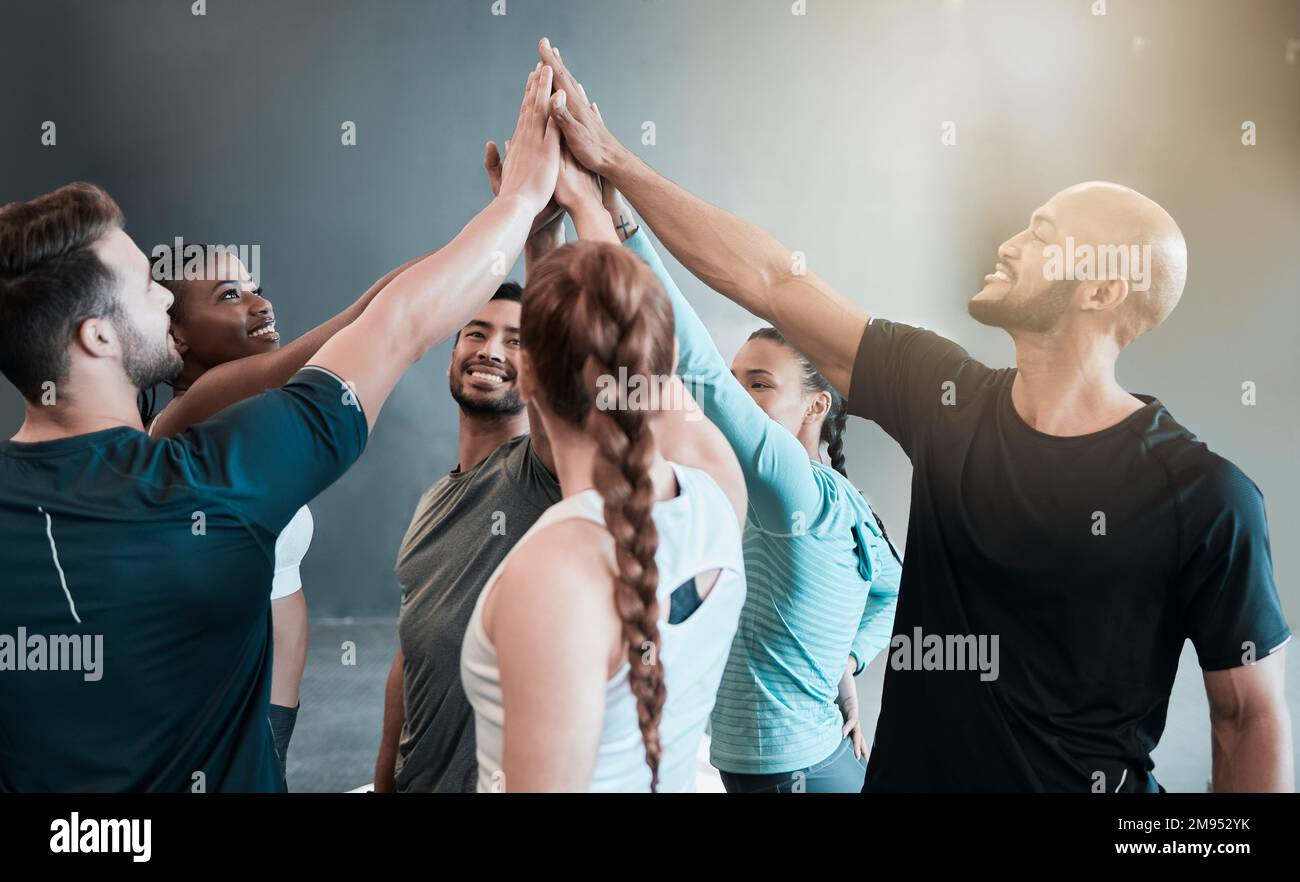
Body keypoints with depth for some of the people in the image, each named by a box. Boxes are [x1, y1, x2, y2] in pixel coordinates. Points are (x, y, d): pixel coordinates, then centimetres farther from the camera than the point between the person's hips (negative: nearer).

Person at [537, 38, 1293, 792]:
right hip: (906, 770, 4)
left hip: (1084, 780, -4)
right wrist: (612, 161, -3)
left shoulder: (1204, 496, -17)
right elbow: (770, 280, -4)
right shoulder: (947, 397, -6)